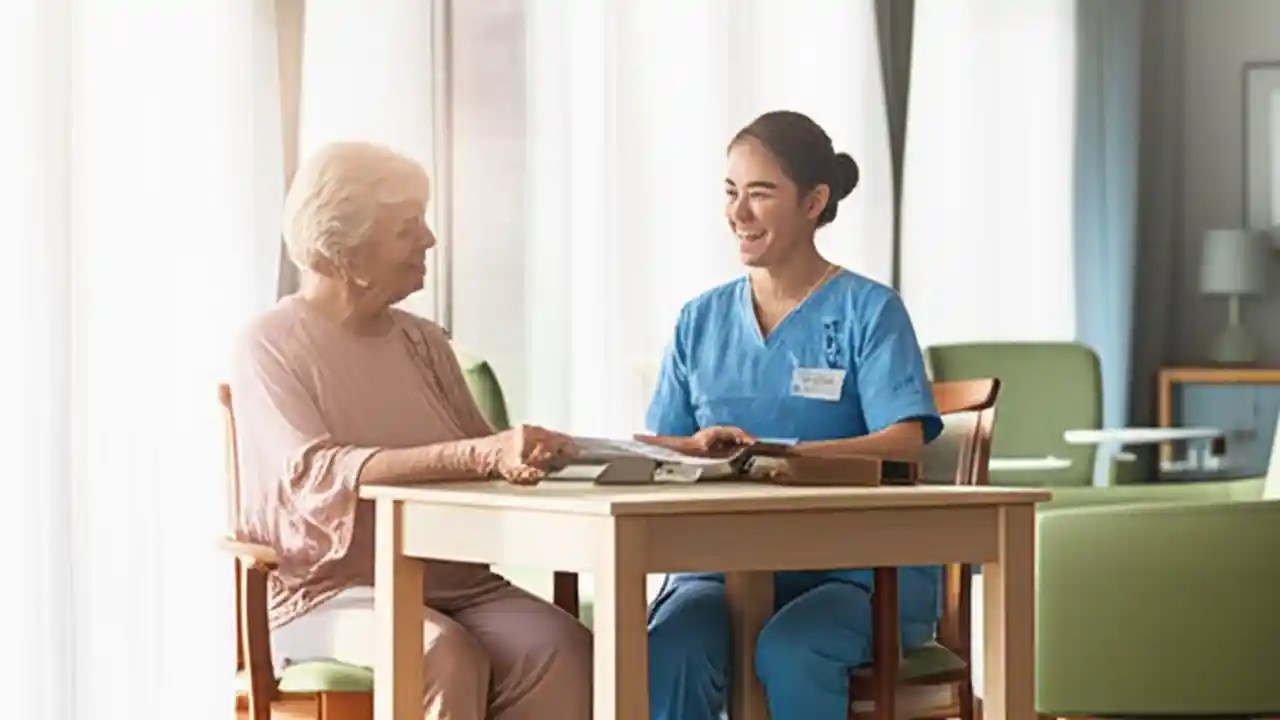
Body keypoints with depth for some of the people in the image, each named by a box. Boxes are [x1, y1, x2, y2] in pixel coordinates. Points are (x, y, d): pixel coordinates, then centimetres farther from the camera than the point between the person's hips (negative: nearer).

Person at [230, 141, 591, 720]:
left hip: (454, 583, 5)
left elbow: (485, 465, 10)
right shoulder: (271, 345, -2)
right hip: (325, 594, -5)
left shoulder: (423, 341, 18)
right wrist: (481, 456, -33)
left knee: (562, 651, -26)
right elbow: (314, 475, -21)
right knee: (446, 659, -35)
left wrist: (533, 453, -15)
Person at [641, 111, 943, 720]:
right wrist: (698, 447, -14)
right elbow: (653, 450, 11)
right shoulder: (701, 320, 15)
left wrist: (785, 456, -29)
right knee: (670, 649, -30)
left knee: (788, 651, -35)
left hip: (858, 563, -3)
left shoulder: (868, 311, 1)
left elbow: (904, 442, -13)